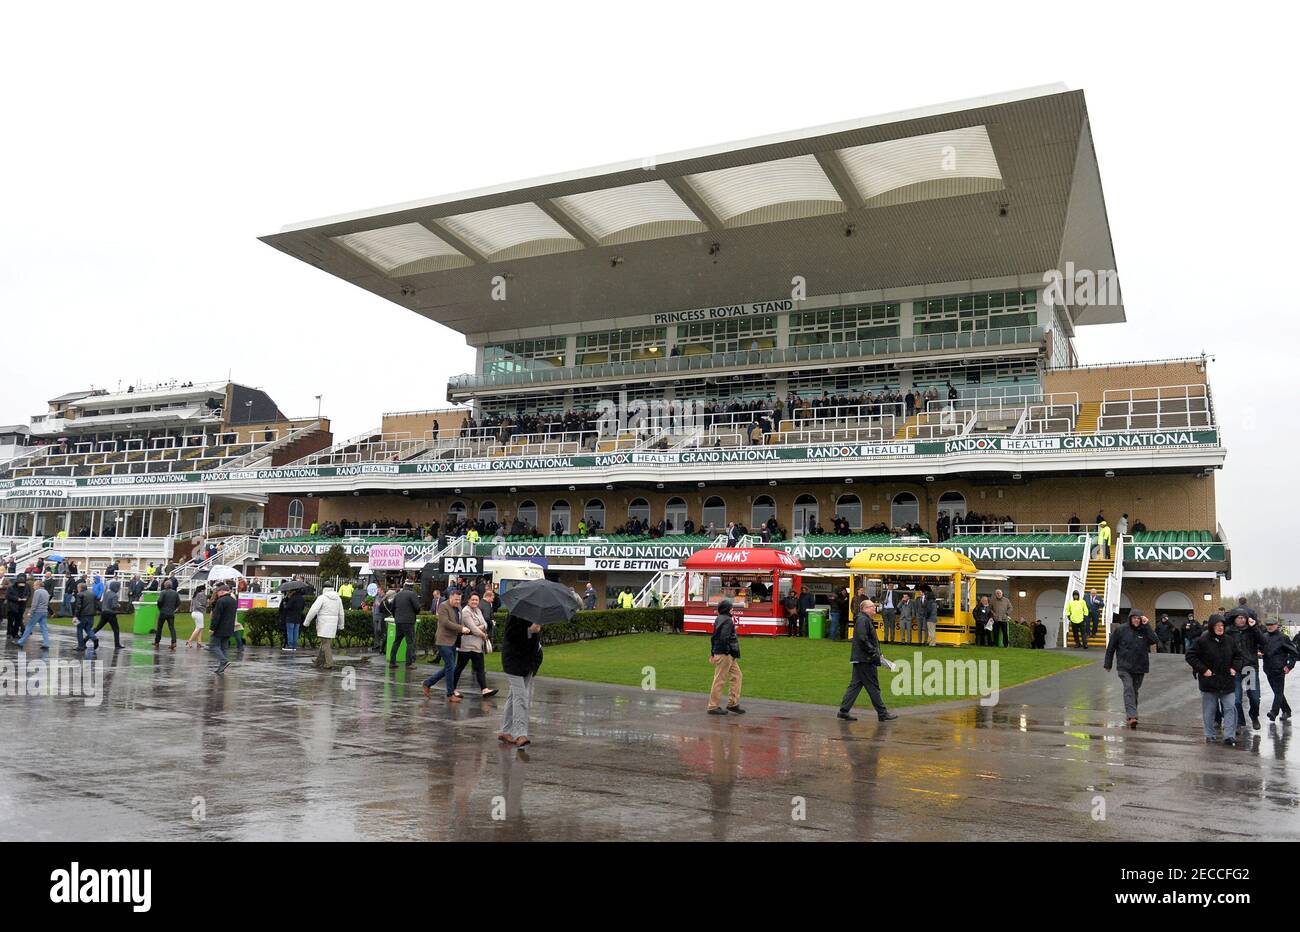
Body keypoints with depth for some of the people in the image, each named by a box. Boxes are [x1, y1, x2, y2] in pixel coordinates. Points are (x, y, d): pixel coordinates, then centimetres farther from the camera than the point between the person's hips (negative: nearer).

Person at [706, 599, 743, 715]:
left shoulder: (718, 619, 15)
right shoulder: (727, 620, -14)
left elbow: (714, 637, 19)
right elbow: (724, 638, -24)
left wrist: (712, 653, 21)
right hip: (725, 654, -10)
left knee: (736, 675, 14)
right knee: (720, 680, -4)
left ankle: (733, 703, 16)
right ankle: (713, 707, 2)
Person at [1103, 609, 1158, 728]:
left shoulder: (1144, 631, 4)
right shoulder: (1121, 630, -1)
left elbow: (1154, 641, -15)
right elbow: (1111, 647, 5)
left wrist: (1146, 626, -16)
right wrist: (1108, 664, 6)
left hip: (1139, 667, 3)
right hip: (1125, 667, -3)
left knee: (1134, 691, 11)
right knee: (1128, 689, -16)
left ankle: (1131, 714, 25)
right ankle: (1132, 716, -24)